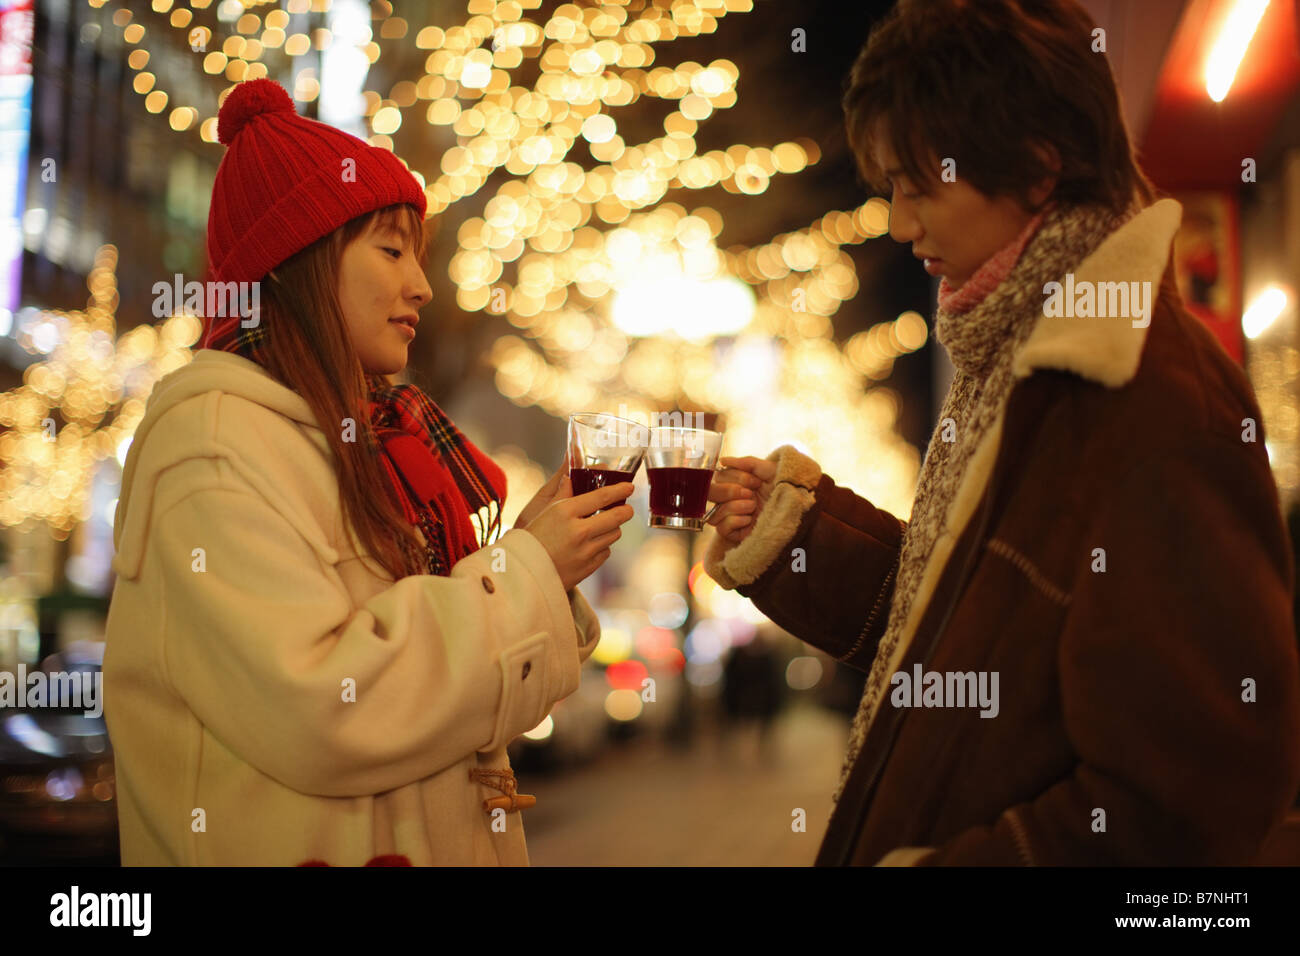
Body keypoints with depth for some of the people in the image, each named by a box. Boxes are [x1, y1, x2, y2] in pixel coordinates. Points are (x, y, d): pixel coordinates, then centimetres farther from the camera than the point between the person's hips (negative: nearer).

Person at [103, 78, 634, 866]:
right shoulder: (213, 436, -16)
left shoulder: (374, 428, 10)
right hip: (309, 847, -8)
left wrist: (538, 554, -6)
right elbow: (313, 715, -26)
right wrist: (524, 572, -19)